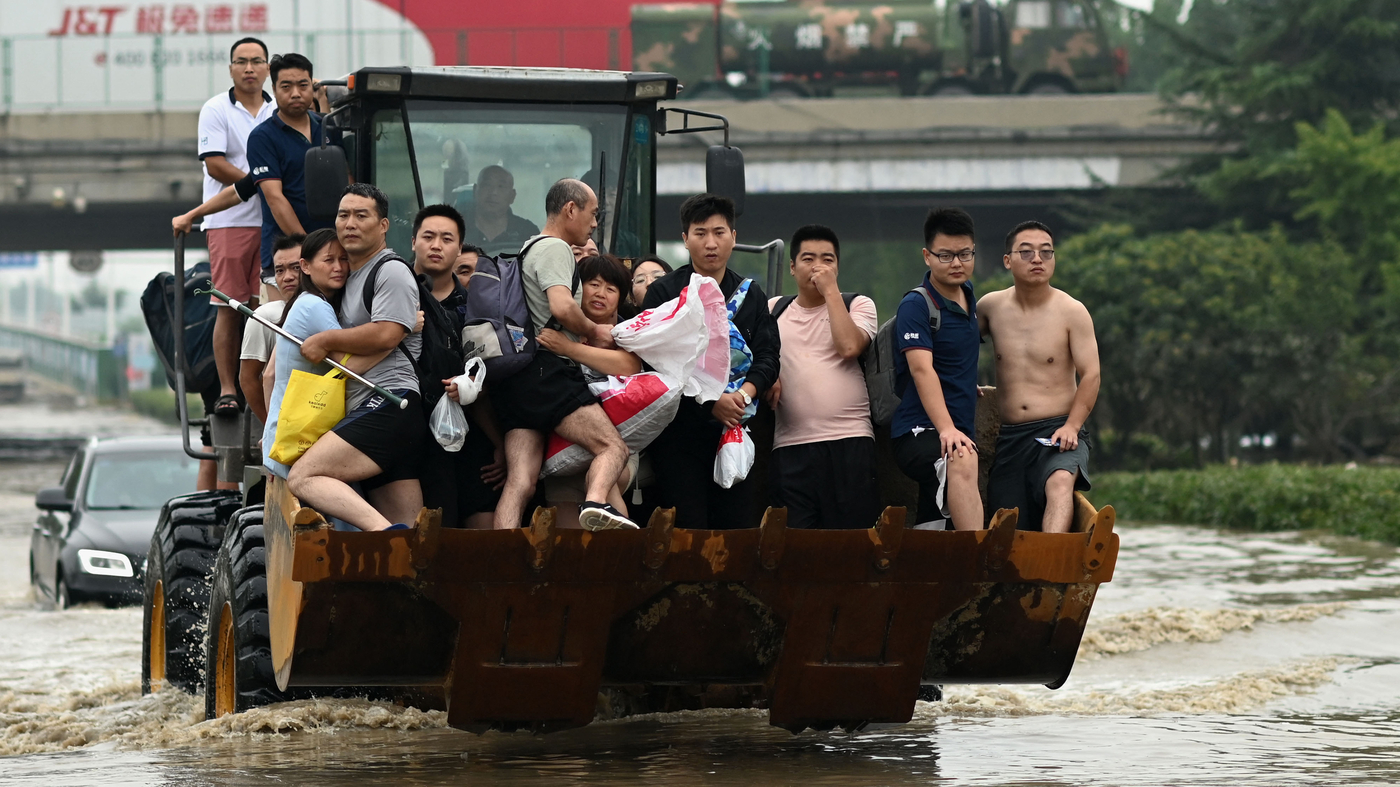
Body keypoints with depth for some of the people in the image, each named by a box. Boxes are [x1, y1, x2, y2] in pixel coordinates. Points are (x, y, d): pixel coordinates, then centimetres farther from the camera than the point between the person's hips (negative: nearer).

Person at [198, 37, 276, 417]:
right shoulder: (216, 110, 2)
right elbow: (215, 164, -7)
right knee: (229, 309, -5)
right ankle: (227, 390, -3)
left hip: (273, 223, 3)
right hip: (229, 221, -3)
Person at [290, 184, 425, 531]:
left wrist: (326, 340, -4)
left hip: (391, 402, -10)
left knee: (303, 477, -25)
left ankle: (385, 531, -40)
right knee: (411, 534, 0)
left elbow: (386, 334, -15)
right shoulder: (349, 278, 30)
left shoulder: (391, 271, 0)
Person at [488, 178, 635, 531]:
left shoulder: (527, 249, 30)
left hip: (514, 382, 9)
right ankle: (596, 502, -44)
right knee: (613, 448, -16)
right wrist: (595, 332, -2)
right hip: (546, 372, -9)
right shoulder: (555, 248, -1)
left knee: (520, 482, -5)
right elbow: (562, 307, -17)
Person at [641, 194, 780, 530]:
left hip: (735, 427, 3)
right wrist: (711, 402, -16)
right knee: (685, 530, -7)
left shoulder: (751, 294, 15)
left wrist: (744, 394, -14)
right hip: (680, 427, -3)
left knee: (739, 528, -1)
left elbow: (768, 357, 7)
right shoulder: (664, 292, 3)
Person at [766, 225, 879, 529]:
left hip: (849, 442, -2)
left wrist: (830, 290, -3)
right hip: (789, 445, 2)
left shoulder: (858, 305, 10)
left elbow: (849, 346, -9)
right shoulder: (774, 310, 19)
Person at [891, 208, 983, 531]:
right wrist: (947, 428, -34)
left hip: (960, 431, 9)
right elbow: (922, 369, -23)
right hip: (918, 430, -9)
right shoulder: (916, 305, -10)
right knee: (962, 461, -39)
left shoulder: (968, 295, 15)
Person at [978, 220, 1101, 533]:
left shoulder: (1072, 312, 0)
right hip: (1010, 437, 5)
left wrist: (1072, 426, -17)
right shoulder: (991, 306, 9)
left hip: (1058, 433, -5)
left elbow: (1090, 375, -4)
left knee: (1060, 481, -37)